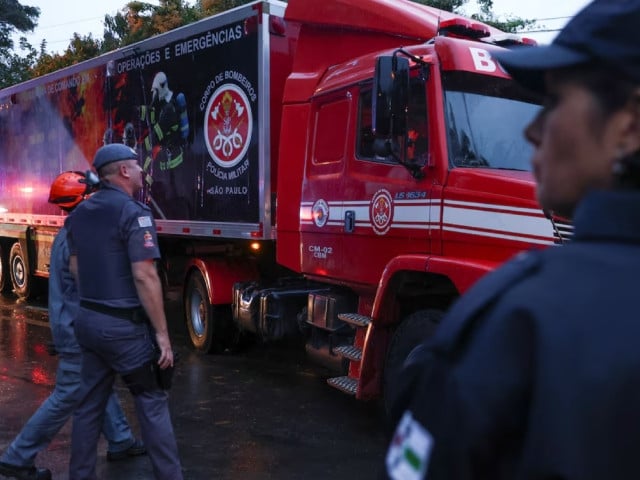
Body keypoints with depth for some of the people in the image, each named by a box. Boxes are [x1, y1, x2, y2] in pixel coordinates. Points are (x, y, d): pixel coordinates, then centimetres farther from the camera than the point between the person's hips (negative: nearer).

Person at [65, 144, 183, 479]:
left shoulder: (80, 213, 9)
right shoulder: (133, 212, -16)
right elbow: (144, 277, -21)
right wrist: (162, 333, -17)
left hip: (88, 320, 8)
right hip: (124, 325, -7)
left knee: (89, 404, 15)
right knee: (151, 403, 3)